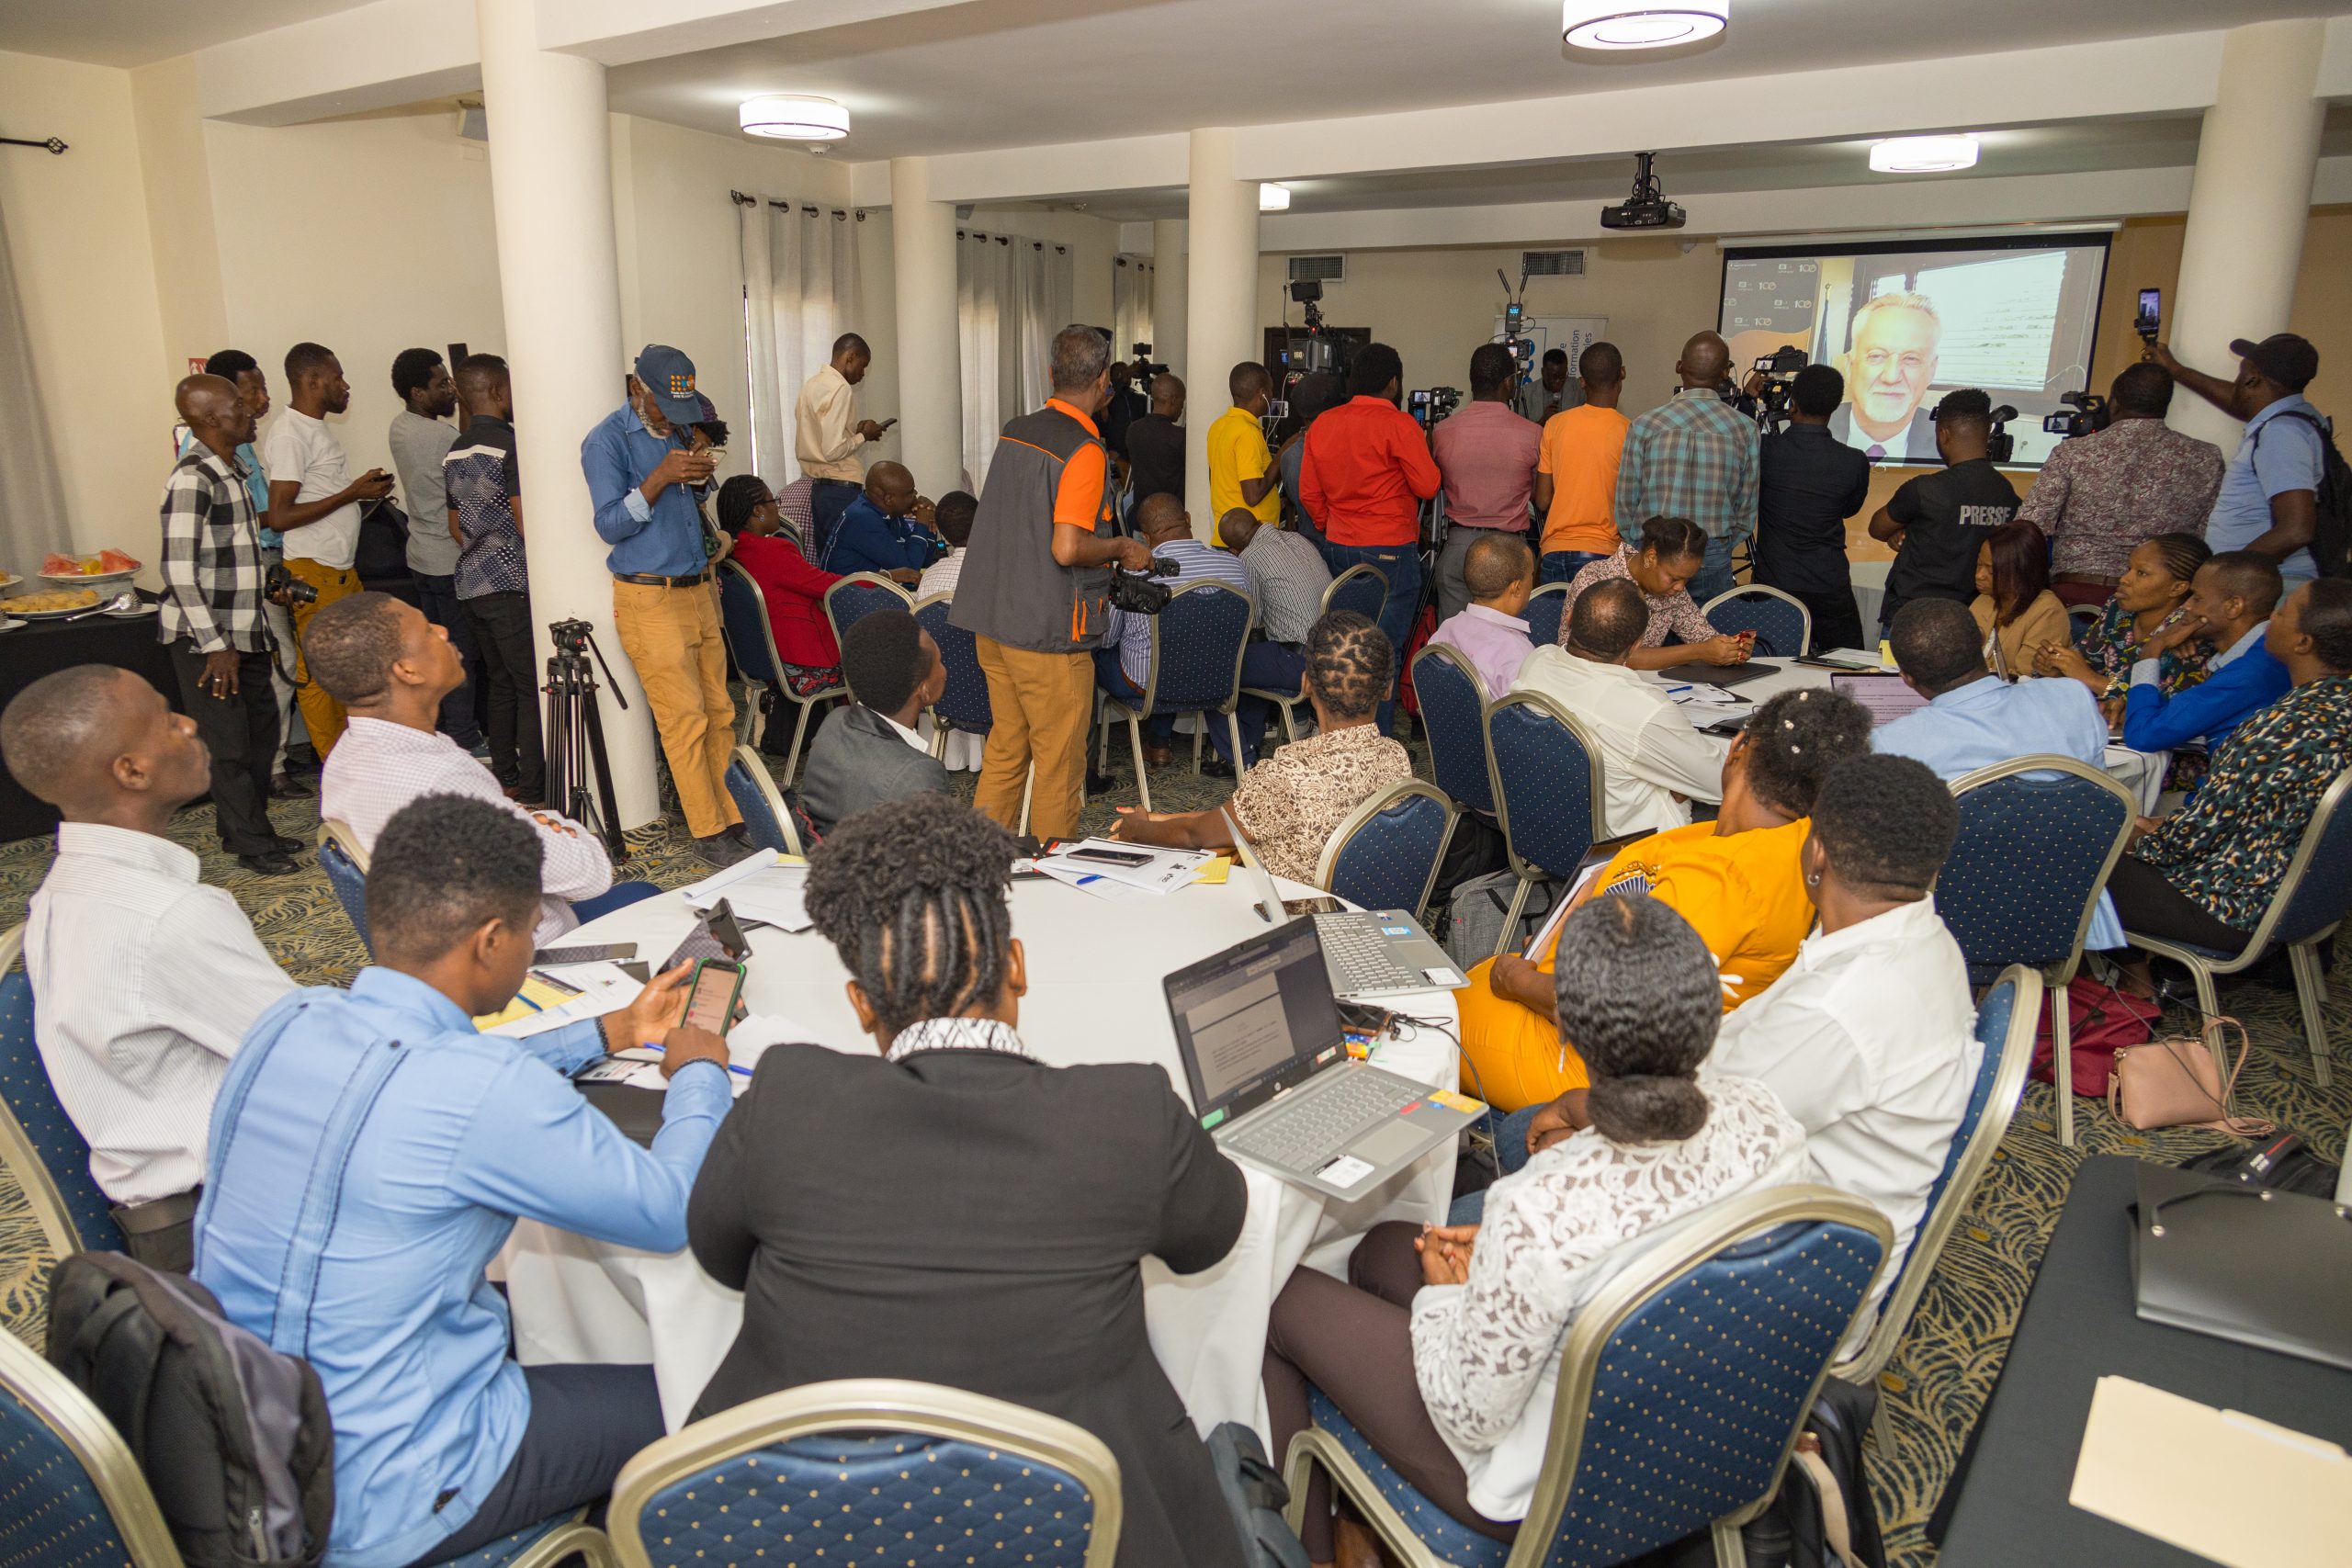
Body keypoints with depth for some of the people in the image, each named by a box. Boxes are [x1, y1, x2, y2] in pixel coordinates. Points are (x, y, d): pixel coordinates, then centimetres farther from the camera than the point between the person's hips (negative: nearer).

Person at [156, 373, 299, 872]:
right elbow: (178, 571, -21)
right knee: (228, 744, 0)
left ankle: (244, 829, 30)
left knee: (261, 729, 16)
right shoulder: (192, 479, -18)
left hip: (243, 631, 9)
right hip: (204, 639, -9)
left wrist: (269, 583, 15)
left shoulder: (233, 469, 10)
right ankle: (253, 844, 11)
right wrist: (215, 646, -21)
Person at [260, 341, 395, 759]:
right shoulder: (289, 434, -15)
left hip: (341, 568, 10)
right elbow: (280, 516, -21)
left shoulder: (315, 428, 15)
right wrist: (352, 493, -18)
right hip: (314, 572, -9)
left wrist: (364, 490, 4)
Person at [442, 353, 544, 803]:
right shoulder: (509, 445, -12)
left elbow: (454, 525, 20)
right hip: (511, 584, -9)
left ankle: (505, 777, 19)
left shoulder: (454, 453, 14)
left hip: (470, 584, 9)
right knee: (534, 685, -5)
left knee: (500, 682, 15)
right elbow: (526, 520, -18)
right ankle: (535, 787, -5)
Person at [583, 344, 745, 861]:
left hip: (695, 590, 7)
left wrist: (697, 479, 5)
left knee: (720, 714, 5)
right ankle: (709, 833, -1)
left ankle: (728, 817, 11)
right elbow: (610, 525, -13)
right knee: (685, 718, -8)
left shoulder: (672, 432, 15)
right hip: (650, 599, -7)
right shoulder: (607, 441, -7)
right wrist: (660, 477, -21)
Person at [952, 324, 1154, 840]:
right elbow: (1067, 549, -24)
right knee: (1059, 765, 4)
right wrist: (1122, 549, -6)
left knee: (1004, 749, 18)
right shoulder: (1085, 452, -16)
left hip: (992, 620, 8)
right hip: (1048, 633, -8)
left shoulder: (1014, 431, 9)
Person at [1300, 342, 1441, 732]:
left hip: (1337, 549, 6)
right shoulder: (1398, 425, -11)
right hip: (1390, 552, -6)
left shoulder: (1323, 424, 7)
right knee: (1384, 652, -1)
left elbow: (1309, 492, 10)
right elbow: (1428, 486, -10)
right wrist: (1424, 450, 8)